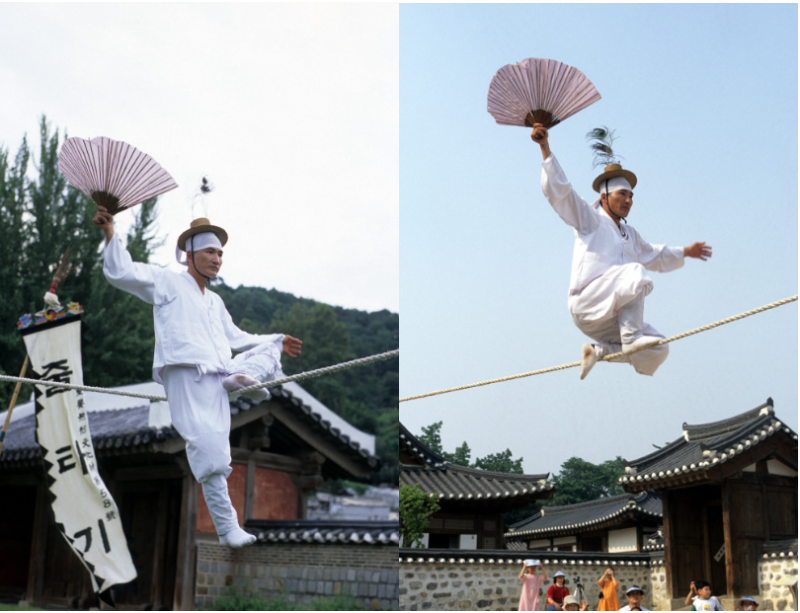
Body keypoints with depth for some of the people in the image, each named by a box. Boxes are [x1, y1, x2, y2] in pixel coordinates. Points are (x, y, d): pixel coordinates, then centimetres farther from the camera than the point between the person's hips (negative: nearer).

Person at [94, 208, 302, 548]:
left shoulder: (215, 301, 30)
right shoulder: (167, 282, 10)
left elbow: (235, 337, 40)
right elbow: (120, 272, 1)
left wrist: (277, 341, 39)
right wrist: (110, 233, -12)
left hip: (217, 378, 8)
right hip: (186, 377, -8)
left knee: (268, 349, 7)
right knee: (211, 454, -16)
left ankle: (242, 378, -23)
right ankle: (228, 529, -9)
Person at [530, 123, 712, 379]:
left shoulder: (630, 235, 27)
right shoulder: (589, 219, 5)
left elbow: (655, 256, 46)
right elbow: (559, 191, -7)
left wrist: (685, 252, 47)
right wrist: (546, 149, -17)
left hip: (610, 317, 8)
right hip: (587, 302, -7)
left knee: (657, 351, -5)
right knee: (634, 273, -30)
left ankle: (597, 350, 7)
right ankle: (631, 339, -27)